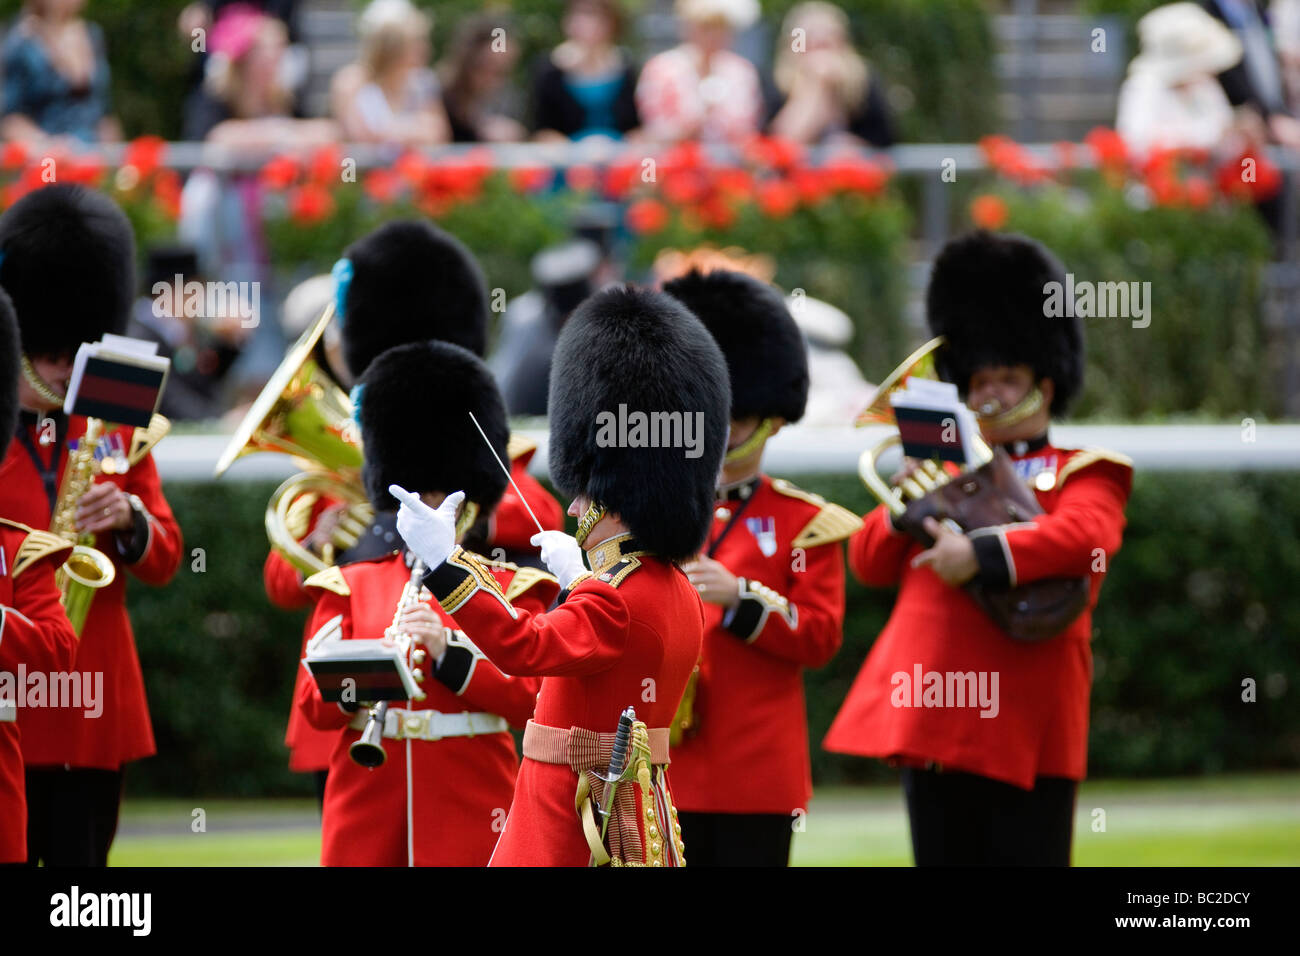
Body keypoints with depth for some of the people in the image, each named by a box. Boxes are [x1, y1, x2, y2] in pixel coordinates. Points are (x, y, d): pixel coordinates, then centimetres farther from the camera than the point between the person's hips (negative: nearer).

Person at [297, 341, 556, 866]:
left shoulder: (508, 589, 7)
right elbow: (315, 706, 4)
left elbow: (530, 700, -5)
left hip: (470, 808, -2)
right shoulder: (348, 587, 13)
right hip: (368, 807, 2)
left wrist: (449, 653, -19)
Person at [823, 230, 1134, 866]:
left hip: (1026, 729, -5)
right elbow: (869, 564, 16)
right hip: (933, 721, 5)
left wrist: (982, 554, -26)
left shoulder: (1084, 474, 6)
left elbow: (1085, 536, -16)